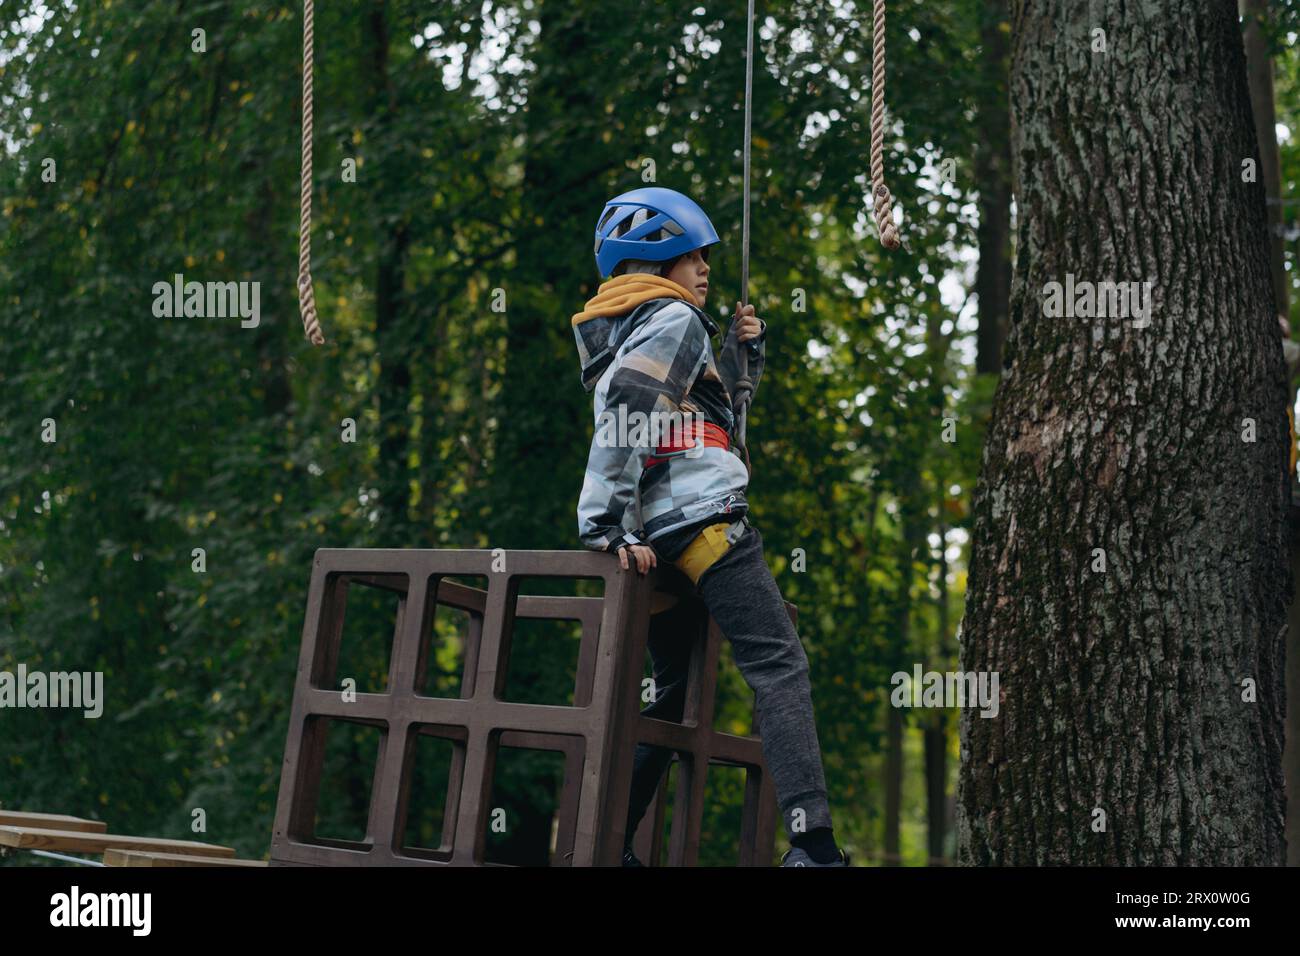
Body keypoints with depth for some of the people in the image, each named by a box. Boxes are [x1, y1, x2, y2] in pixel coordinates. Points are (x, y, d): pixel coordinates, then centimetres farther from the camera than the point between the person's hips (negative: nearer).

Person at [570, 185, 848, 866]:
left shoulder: (624, 328, 26)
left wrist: (744, 345, 18)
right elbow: (622, 419, -18)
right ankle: (812, 843, -26)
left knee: (674, 690, 17)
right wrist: (609, 525, -20)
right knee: (779, 666, -14)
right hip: (703, 519, -10)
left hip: (657, 535, 10)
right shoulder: (674, 320, -3)